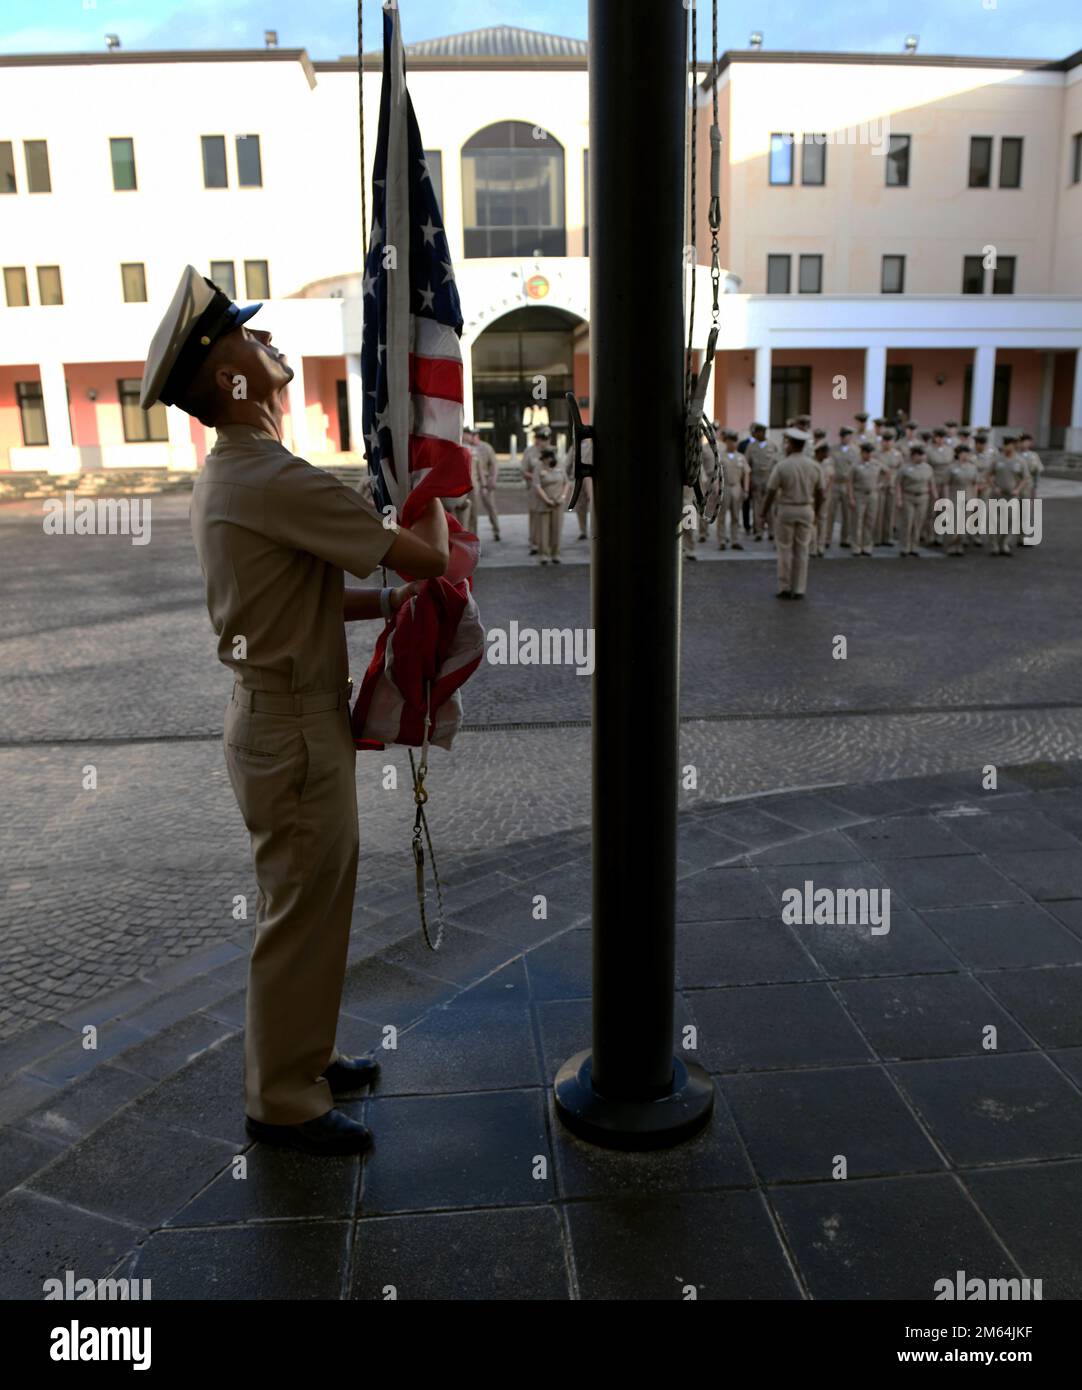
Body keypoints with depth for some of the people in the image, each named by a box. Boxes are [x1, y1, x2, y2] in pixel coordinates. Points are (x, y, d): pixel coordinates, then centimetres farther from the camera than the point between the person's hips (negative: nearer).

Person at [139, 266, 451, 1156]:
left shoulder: (227, 476, 11)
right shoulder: (278, 481, -23)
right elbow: (427, 555, -21)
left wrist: (388, 600, 4)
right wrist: (434, 493, 1)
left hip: (276, 713, 10)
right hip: (295, 727, -10)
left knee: (307, 905, 21)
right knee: (302, 915, 4)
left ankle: (302, 1057, 38)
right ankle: (283, 1100, 21)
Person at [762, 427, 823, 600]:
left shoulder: (782, 466, -11)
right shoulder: (813, 466, 1)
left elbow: (771, 492, -11)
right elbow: (819, 492, 7)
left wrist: (764, 513, -1)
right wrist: (815, 512, 20)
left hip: (786, 509, -3)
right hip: (806, 510, 3)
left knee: (785, 550, 6)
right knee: (802, 550, 9)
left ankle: (785, 588, 10)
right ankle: (799, 589, 12)